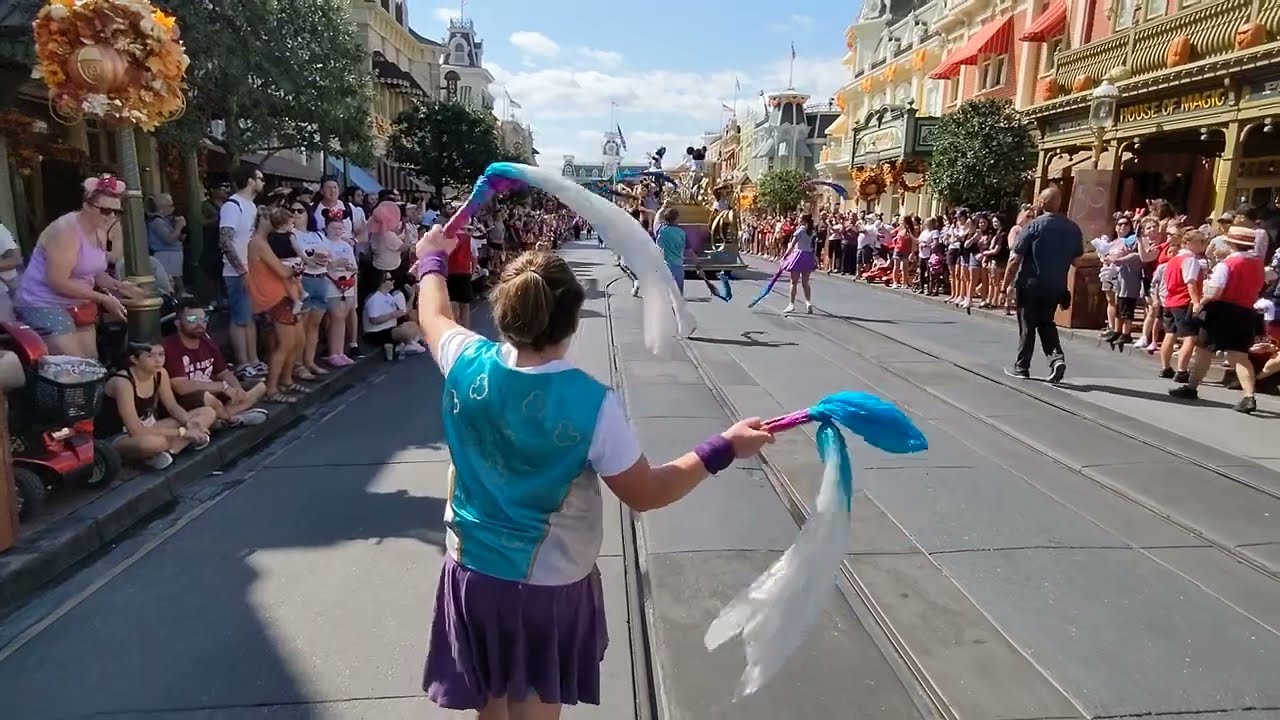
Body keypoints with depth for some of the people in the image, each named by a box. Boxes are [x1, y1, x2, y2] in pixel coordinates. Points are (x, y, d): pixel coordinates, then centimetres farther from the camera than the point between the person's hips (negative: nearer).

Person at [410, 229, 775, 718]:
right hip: (551, 584, -3)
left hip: (473, 571, 4)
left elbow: (433, 314, 8)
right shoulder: (591, 404, -25)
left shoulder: (469, 365, -15)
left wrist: (432, 258, 27)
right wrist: (724, 448, -9)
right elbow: (645, 493, -16)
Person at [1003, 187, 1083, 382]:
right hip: (1056, 286, 4)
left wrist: (1007, 281, -4)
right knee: (1046, 323, 18)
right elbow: (1077, 260, 8)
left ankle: (1021, 367, 13)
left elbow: (1016, 259, -13)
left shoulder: (1033, 225, -12)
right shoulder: (1073, 228, 2)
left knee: (1027, 324, 6)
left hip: (1030, 284, -4)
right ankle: (1057, 357, -2)